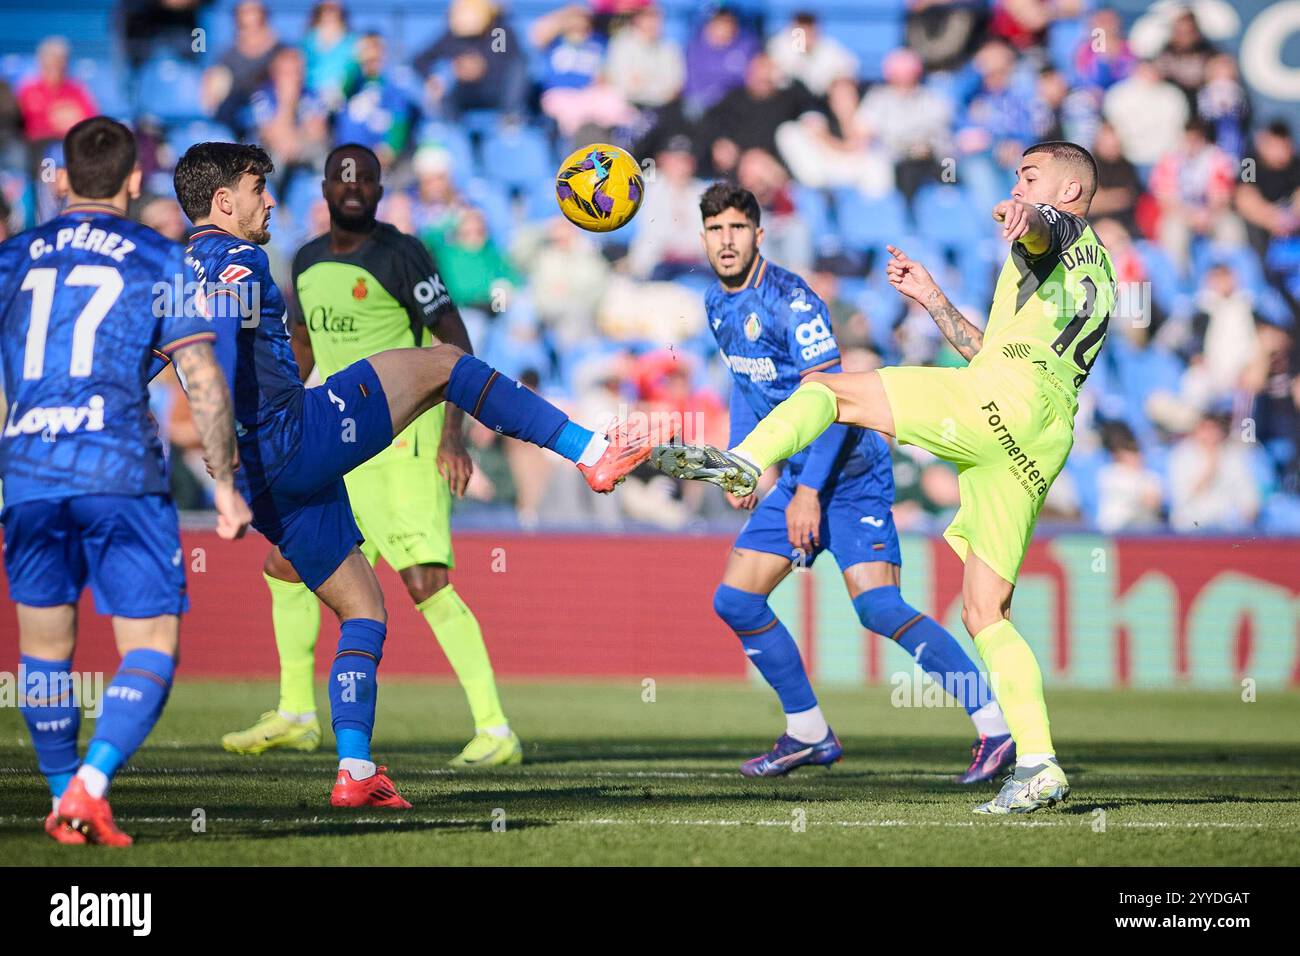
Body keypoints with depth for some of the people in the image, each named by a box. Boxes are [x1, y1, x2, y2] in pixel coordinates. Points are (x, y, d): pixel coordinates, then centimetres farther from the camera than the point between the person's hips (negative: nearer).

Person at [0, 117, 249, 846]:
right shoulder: (159, 260, 4)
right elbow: (205, 382, 0)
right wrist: (227, 486, 6)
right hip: (120, 471, -3)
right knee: (152, 645, 0)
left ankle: (65, 798, 20)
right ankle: (91, 783, -17)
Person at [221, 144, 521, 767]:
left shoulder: (400, 255, -11)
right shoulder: (308, 261, 11)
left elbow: (455, 342, -13)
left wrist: (453, 434, -21)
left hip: (402, 437, -8)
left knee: (426, 583, -18)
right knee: (284, 564, 10)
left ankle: (495, 732, -18)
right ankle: (295, 716, 25)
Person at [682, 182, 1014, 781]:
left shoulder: (790, 300, -19)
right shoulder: (718, 305, 7)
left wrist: (810, 491, -27)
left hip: (848, 470, -9)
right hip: (795, 474, 9)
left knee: (878, 607, -22)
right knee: (735, 601, 5)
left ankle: (996, 727, -22)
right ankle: (808, 734, 18)